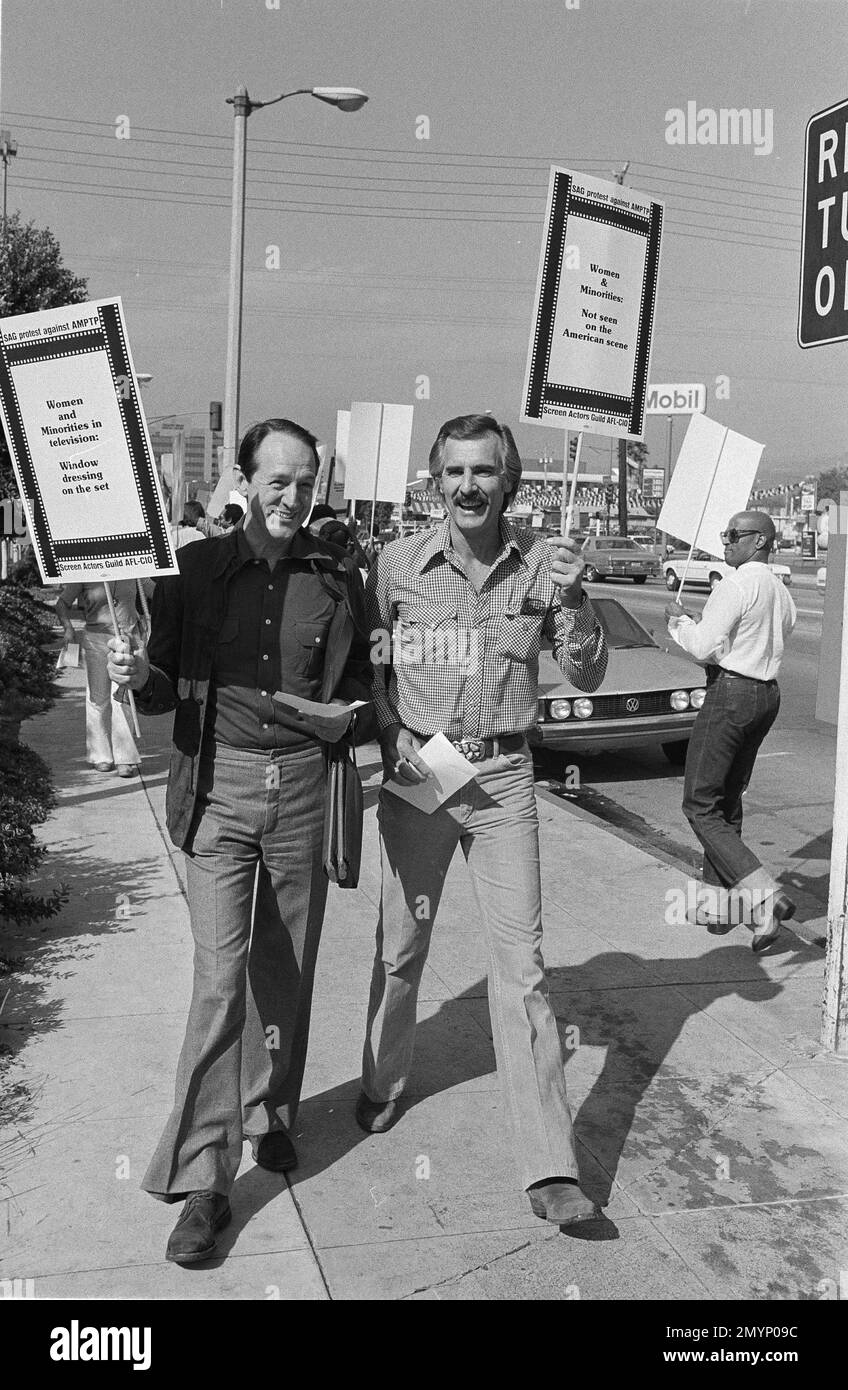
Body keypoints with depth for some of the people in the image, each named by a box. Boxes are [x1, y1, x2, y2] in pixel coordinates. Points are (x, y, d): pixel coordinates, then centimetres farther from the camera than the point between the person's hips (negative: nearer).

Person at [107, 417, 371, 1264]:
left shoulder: (337, 579, 4)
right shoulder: (195, 569, 0)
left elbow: (360, 686, 12)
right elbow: (166, 692, 3)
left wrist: (347, 717, -9)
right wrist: (140, 676, -19)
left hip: (303, 782, 2)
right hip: (218, 782, -2)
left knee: (286, 966, 13)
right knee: (220, 974, -7)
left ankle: (269, 1113, 36)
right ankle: (202, 1178, 3)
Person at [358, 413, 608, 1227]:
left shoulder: (541, 563, -3)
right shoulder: (398, 565, -4)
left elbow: (587, 679, -1)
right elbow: (358, 657, 9)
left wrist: (571, 603, -18)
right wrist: (392, 733, -5)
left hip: (503, 777, 0)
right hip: (416, 770, 1)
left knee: (520, 962, -3)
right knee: (399, 949, 12)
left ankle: (549, 1167, 2)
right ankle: (382, 1087, 38)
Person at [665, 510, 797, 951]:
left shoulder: (735, 585, -14)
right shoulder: (781, 592, 15)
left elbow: (704, 647, -17)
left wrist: (679, 620, 1)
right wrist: (700, 624, 19)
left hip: (730, 692, -9)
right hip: (768, 694, 9)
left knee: (700, 805, -5)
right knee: (728, 801, 17)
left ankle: (766, 897, -16)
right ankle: (717, 903, 22)